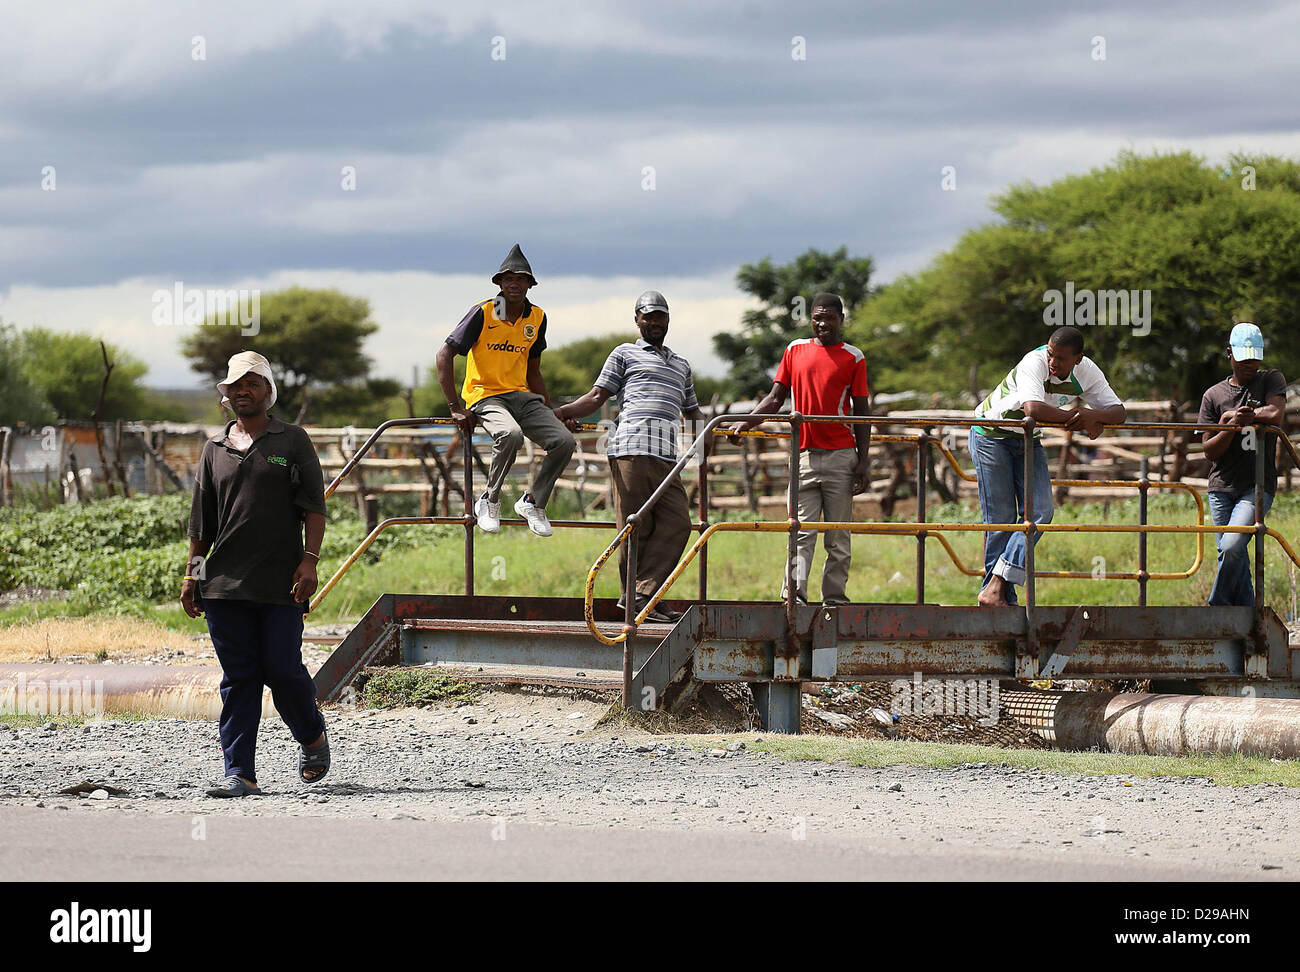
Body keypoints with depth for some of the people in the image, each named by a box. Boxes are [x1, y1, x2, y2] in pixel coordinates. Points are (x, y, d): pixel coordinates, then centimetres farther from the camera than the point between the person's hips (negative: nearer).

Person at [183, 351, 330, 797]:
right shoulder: (215, 448, 15)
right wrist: (191, 574, 12)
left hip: (281, 583, -3)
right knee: (238, 679, 1)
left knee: (282, 669, -6)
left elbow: (314, 507, 1)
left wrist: (309, 560, -12)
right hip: (225, 582, 3)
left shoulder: (293, 441, 6)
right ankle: (239, 773, 0)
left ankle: (313, 738, 22)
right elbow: (201, 520, 19)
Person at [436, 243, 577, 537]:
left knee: (563, 441, -18)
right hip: (485, 396, -5)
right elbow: (444, 355, -10)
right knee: (511, 434, -37)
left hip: (521, 396, 5)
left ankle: (533, 503, 3)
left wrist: (550, 411, 15)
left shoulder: (537, 318, 7)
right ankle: (489, 501, -15)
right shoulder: (483, 313, -10)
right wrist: (456, 408, -16)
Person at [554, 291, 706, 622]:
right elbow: (598, 396, 10)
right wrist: (562, 412, -6)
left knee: (677, 523, -10)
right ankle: (634, 596, -2)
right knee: (635, 528, -8)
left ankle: (642, 594, -12)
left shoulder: (681, 365, 32)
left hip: (665, 455, 5)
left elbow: (691, 410, 36)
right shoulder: (625, 354, 17)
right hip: (631, 449, -5)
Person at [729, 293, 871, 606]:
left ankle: (834, 598, 4)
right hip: (804, 456, 1)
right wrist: (746, 422, 0)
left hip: (840, 456, -1)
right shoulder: (796, 350, 12)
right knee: (801, 532, -7)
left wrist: (863, 461, -1)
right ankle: (794, 595, -15)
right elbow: (776, 398, 16)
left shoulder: (853, 357, 6)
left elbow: (861, 412, 5)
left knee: (838, 536, 1)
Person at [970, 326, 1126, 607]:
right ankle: (1004, 599, -1)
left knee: (1039, 512, -10)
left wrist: (1094, 415, -35)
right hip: (991, 434, -6)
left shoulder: (1086, 373, -11)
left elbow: (1119, 412, -12)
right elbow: (1034, 408, -46)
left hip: (1028, 441, 6)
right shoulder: (1034, 363, -30)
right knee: (1001, 519, -7)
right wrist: (1077, 418, -35)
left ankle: (996, 586, -14)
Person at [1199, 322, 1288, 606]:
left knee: (1231, 547, -21)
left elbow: (1276, 415, -16)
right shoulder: (1213, 395, 8)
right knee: (1236, 560, 2)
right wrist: (1233, 425, -15)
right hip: (1222, 487, 3)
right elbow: (1210, 451, 2)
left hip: (1258, 486, -3)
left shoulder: (1271, 380, 5)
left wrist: (1238, 416, -5)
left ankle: (1216, 609, -8)